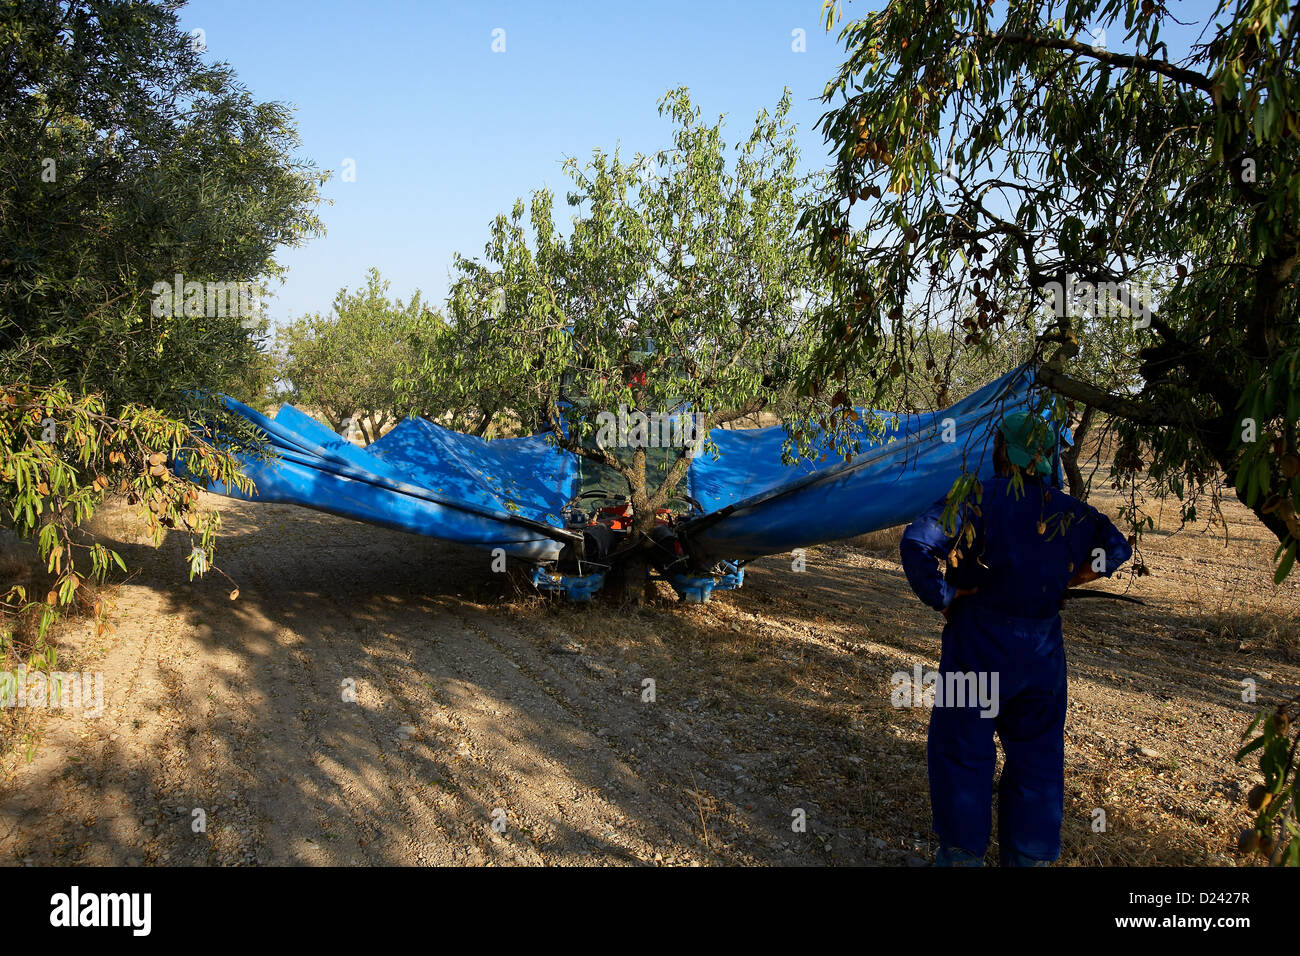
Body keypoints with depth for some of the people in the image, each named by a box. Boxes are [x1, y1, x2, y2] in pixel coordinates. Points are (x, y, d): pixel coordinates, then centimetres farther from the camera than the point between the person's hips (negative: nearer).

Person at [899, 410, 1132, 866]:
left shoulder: (976, 499, -13)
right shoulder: (1069, 512, 3)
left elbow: (917, 542, -27)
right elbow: (1118, 548, 17)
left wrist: (942, 596, -14)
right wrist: (1061, 580, 13)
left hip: (978, 645, -4)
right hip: (1043, 652, 5)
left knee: (962, 751, 9)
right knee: (1037, 758, 17)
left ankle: (963, 854, 17)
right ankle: (1029, 856, 27)